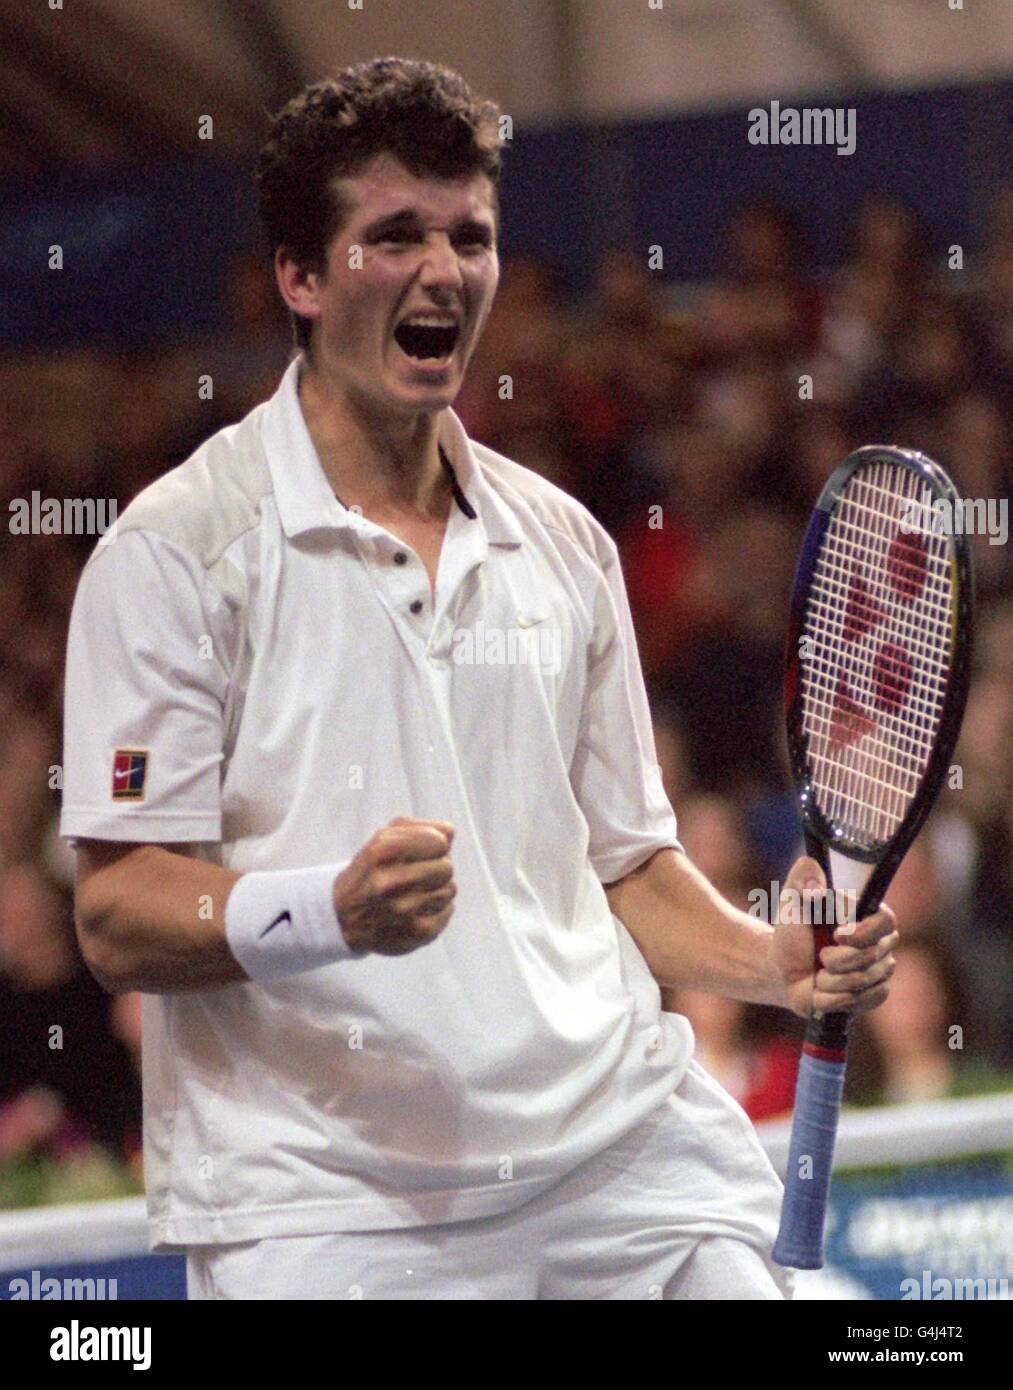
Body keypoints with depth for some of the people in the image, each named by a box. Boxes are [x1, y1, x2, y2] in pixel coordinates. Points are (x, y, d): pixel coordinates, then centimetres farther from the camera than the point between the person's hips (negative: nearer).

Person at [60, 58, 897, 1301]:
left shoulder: (565, 544, 16)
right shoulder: (176, 550, -2)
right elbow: (118, 918, -8)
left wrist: (779, 963, 5)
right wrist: (332, 911, -25)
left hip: (616, 1142, 4)